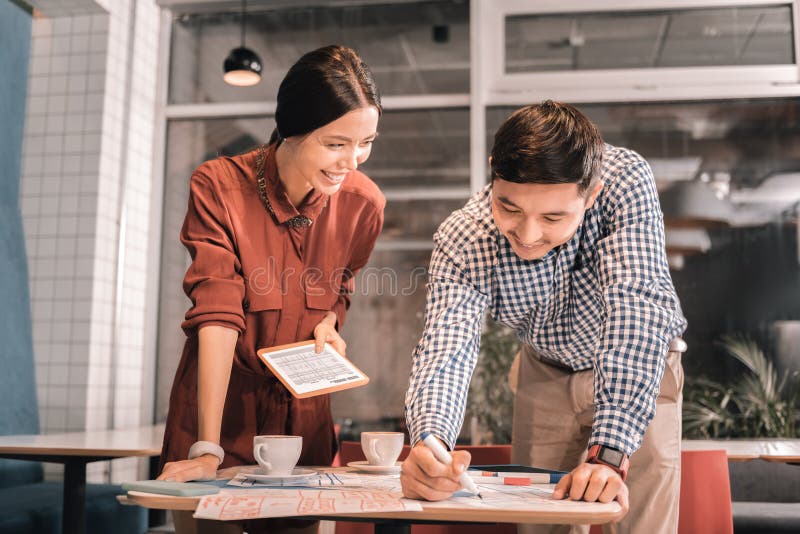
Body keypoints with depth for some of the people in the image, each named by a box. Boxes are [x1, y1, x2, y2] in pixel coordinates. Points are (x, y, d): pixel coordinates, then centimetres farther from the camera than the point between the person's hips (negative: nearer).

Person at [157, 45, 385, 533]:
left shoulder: (364, 203, -9)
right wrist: (207, 450, -29)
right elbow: (218, 317, -25)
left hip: (303, 406, 3)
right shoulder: (218, 187, -19)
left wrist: (329, 323, -13)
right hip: (218, 399, -2)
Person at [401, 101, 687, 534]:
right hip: (548, 372, 1)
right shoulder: (461, 241, -30)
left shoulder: (626, 181, -34)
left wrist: (608, 454, -50)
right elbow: (445, 351, -39)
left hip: (637, 369, -1)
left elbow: (635, 307, -41)